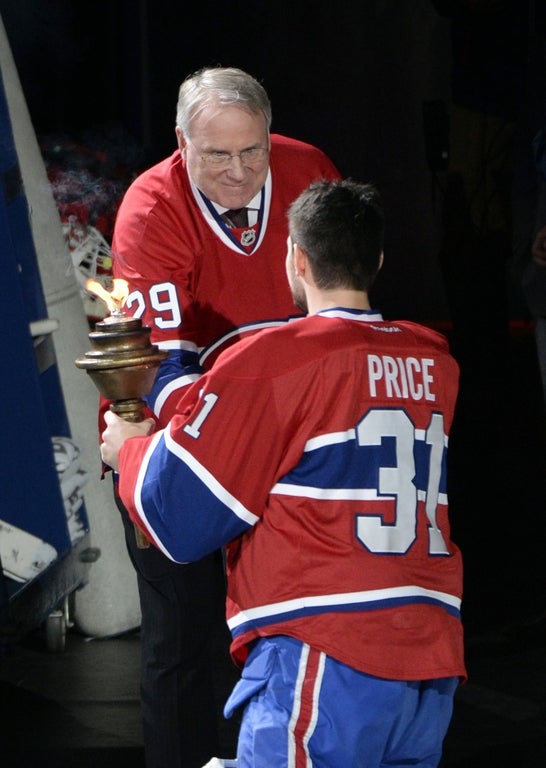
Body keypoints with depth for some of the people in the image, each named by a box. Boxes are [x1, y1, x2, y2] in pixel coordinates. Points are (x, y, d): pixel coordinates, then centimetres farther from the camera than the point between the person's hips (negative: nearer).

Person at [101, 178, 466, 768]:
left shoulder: (273, 362, -7)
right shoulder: (435, 364, 10)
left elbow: (176, 519, -6)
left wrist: (131, 449, 16)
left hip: (327, 664, -6)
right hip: (434, 665, 7)